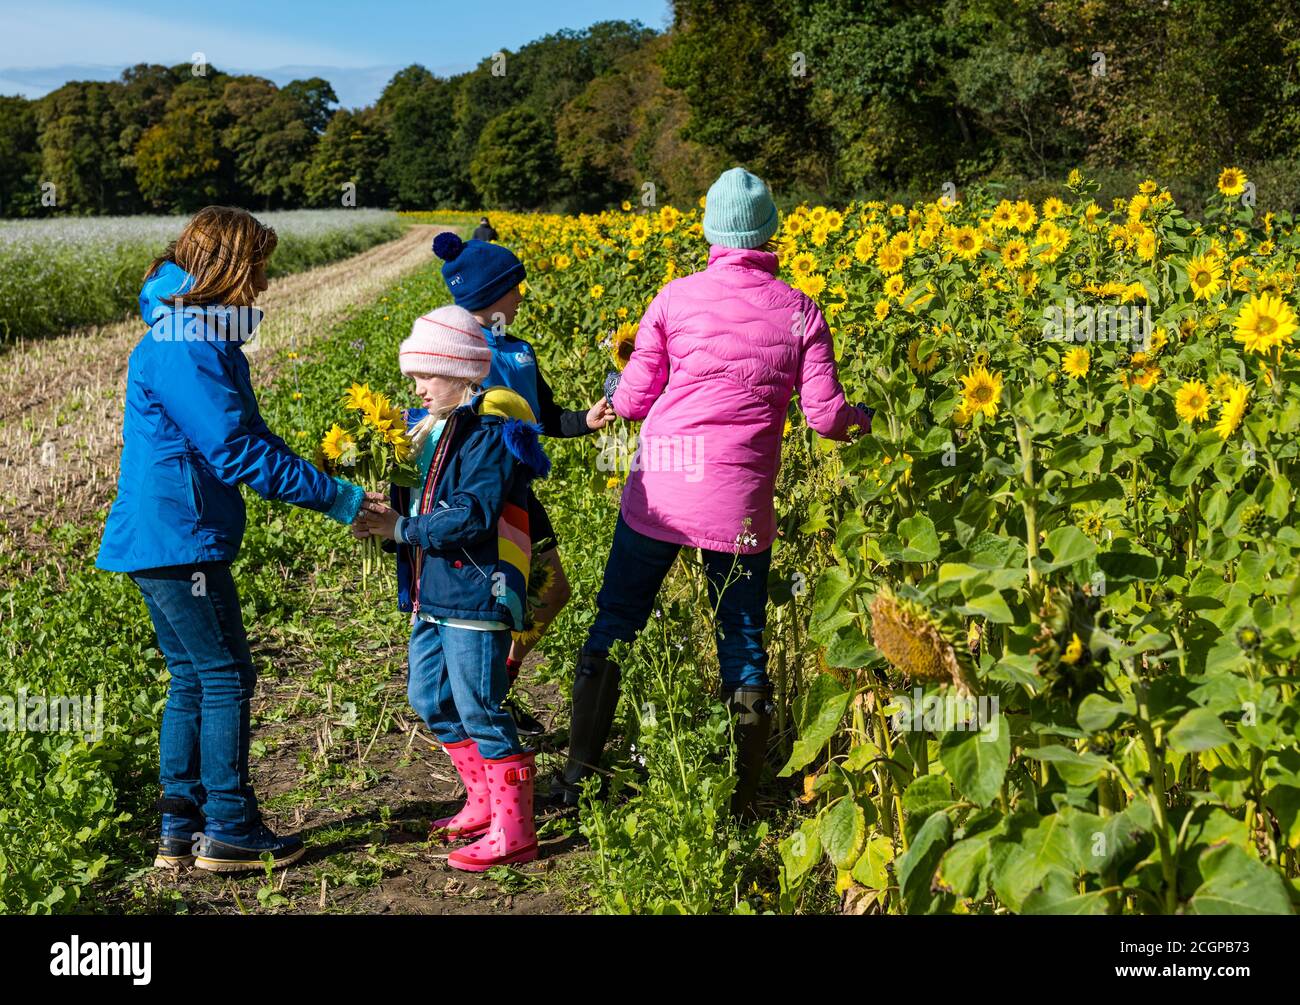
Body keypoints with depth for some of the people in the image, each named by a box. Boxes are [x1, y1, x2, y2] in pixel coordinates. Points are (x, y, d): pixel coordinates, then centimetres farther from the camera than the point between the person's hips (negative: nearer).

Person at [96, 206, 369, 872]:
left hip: (162, 541, 10)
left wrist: (331, 484, 9)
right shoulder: (184, 350, -19)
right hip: (176, 540, -10)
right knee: (226, 678, -3)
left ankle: (180, 830, 19)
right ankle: (228, 832, 6)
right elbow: (236, 451, -22)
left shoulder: (204, 341, 15)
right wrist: (334, 499, -18)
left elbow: (246, 437, 18)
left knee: (192, 680, 14)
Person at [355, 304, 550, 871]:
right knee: (429, 699, 16)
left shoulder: (488, 434, -15)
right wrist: (381, 510, -1)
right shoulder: (430, 427, 13)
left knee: (479, 708, -6)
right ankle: (485, 804, 29)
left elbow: (472, 515, -23)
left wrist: (402, 528, -19)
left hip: (476, 591, -10)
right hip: (432, 593, 10)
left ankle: (513, 832, 2)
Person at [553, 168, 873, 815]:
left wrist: (614, 387, 26)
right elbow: (825, 417, 0)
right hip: (739, 503, 0)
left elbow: (632, 402, 3)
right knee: (742, 645, 11)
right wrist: (863, 417, 22)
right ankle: (740, 799, 16)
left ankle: (576, 779, 17)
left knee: (613, 624, 13)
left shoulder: (676, 298, 0)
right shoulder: (800, 313, 2)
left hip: (659, 486, 0)